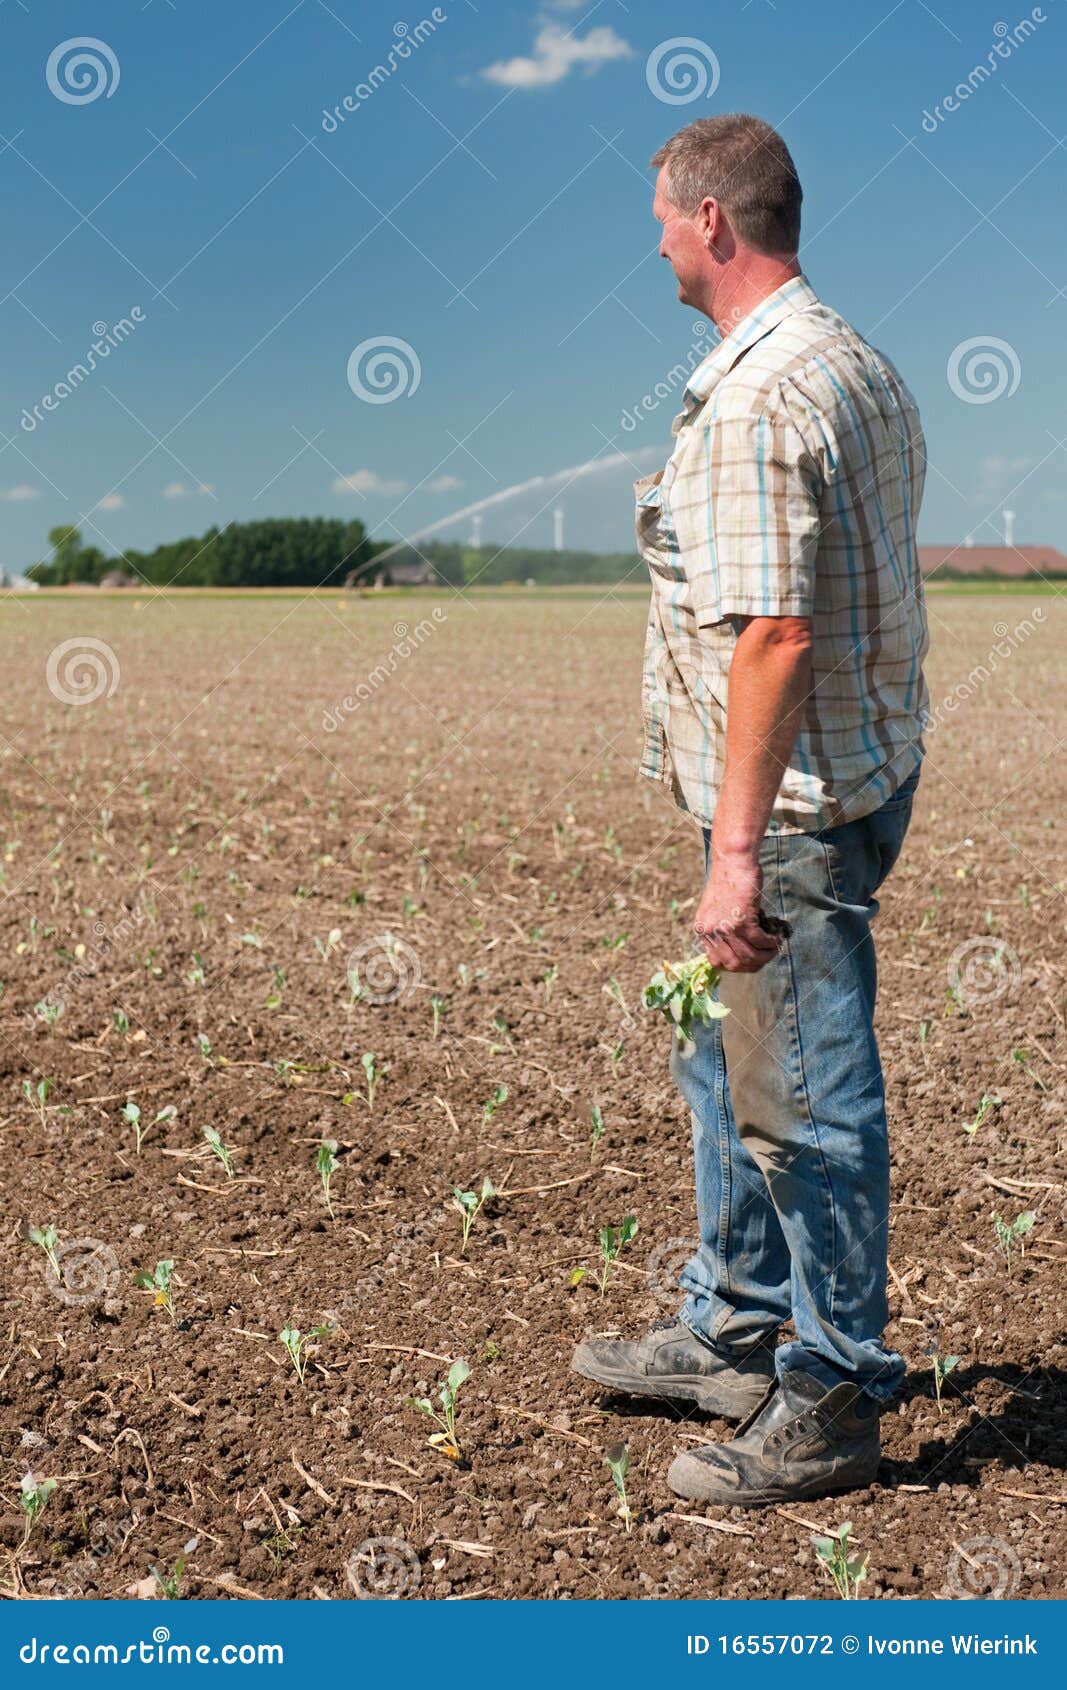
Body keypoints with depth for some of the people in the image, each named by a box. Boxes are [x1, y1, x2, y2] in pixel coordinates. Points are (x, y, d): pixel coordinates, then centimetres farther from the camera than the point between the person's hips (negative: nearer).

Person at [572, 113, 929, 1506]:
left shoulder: (753, 402, -19)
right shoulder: (862, 364, 13)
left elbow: (773, 636, -26)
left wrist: (739, 852, -25)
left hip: (797, 803, -11)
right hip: (869, 763, 11)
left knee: (803, 1099, -1)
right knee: (733, 1067, 21)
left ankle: (831, 1407, 12)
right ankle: (734, 1332, 35)